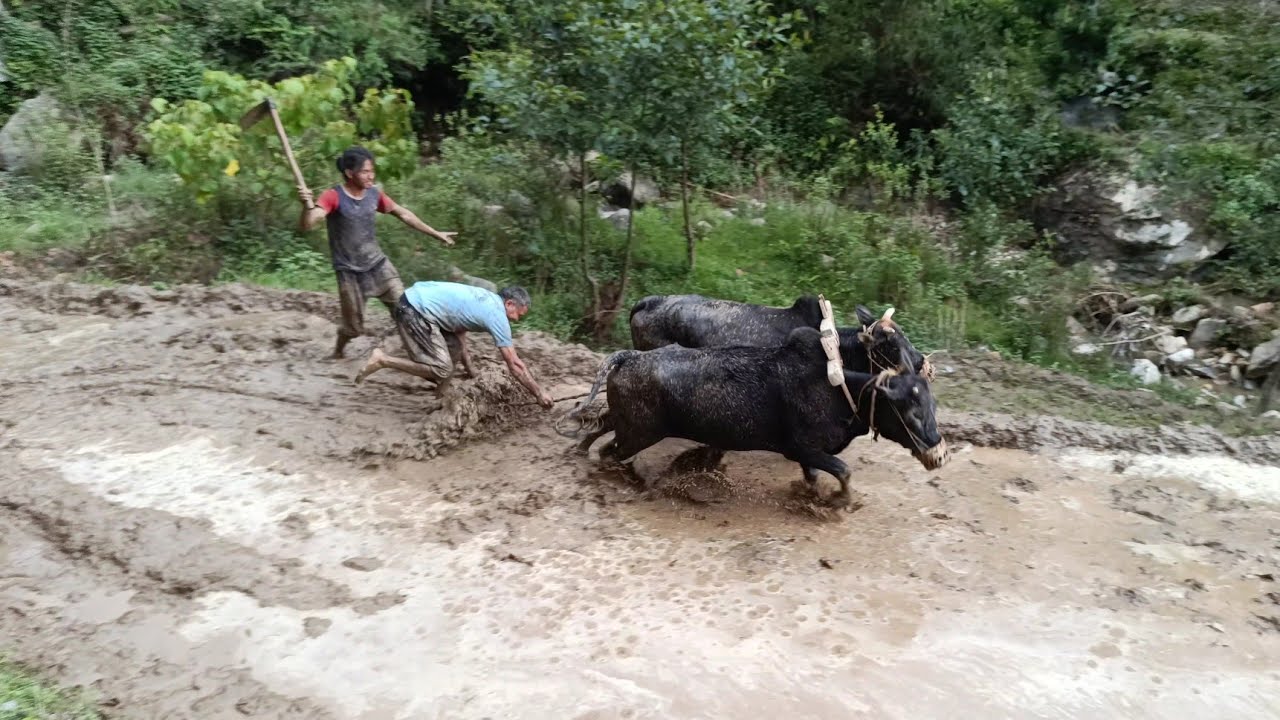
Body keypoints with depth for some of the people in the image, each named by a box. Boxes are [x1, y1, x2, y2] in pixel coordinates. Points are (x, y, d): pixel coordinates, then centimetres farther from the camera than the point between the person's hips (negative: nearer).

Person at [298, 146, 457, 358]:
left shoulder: (374, 194, 0)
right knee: (354, 326, 4)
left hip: (379, 264, 5)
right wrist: (307, 205, -49)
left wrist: (436, 233, 15)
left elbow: (403, 214, 12)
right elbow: (306, 225, -27)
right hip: (349, 273, -4)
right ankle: (338, 353, 34)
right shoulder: (333, 196, -16)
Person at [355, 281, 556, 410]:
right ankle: (382, 360, -7)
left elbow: (459, 325, 24)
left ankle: (443, 399, 22)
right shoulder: (497, 315, -9)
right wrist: (539, 393, -1)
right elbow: (514, 364, -8)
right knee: (441, 369, -11)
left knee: (454, 347, 17)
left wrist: (468, 367, 28)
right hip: (415, 312, -10)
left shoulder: (486, 299, 17)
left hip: (416, 299, 10)